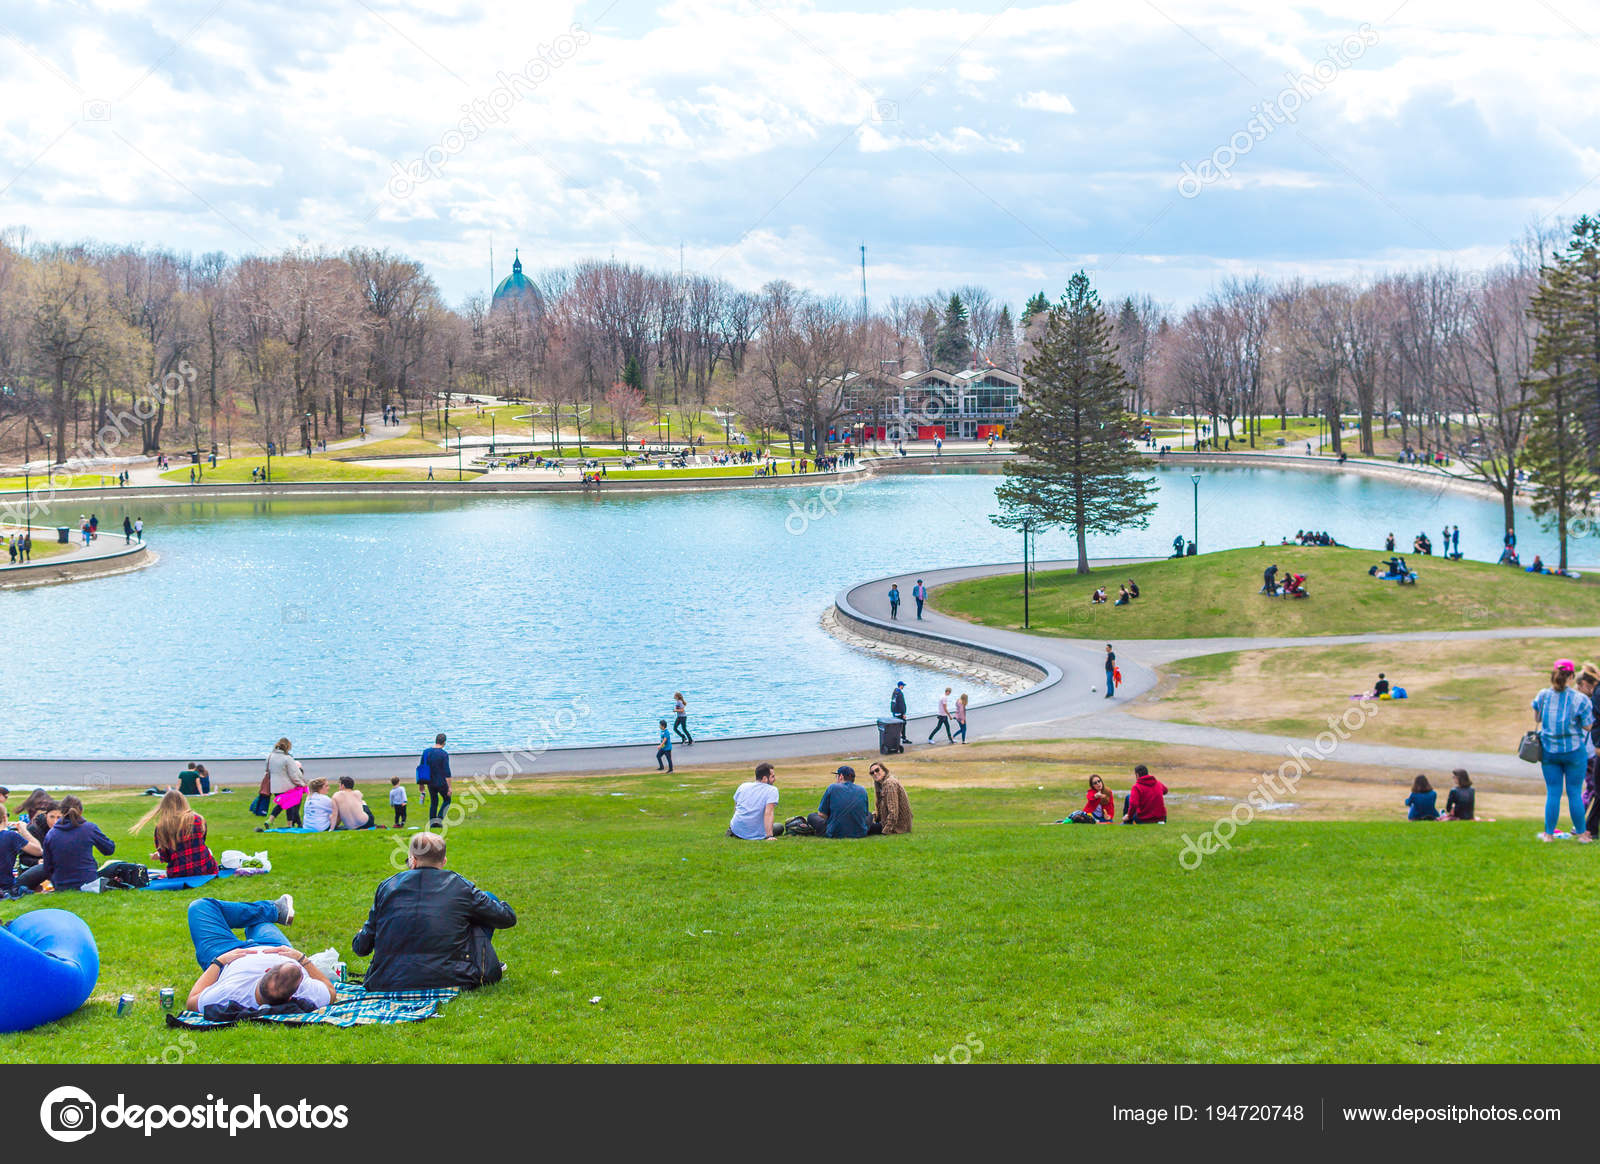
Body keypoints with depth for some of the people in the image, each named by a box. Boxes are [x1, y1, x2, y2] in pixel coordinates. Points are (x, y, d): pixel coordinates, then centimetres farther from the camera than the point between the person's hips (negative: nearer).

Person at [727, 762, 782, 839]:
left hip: (736, 831, 3)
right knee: (780, 827, 21)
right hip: (756, 835, -3)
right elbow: (768, 813, -24)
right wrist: (769, 836, -29)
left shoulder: (743, 786, 6)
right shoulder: (772, 790, -11)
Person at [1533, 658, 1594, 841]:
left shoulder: (1542, 696, -2)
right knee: (1574, 792, 6)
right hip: (1574, 751, -2)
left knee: (1552, 792, 8)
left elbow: (1536, 719, 11)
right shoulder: (1579, 699, -12)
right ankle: (1581, 833, 13)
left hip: (1548, 750, 2)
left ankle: (1549, 833, 9)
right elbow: (1588, 726, -5)